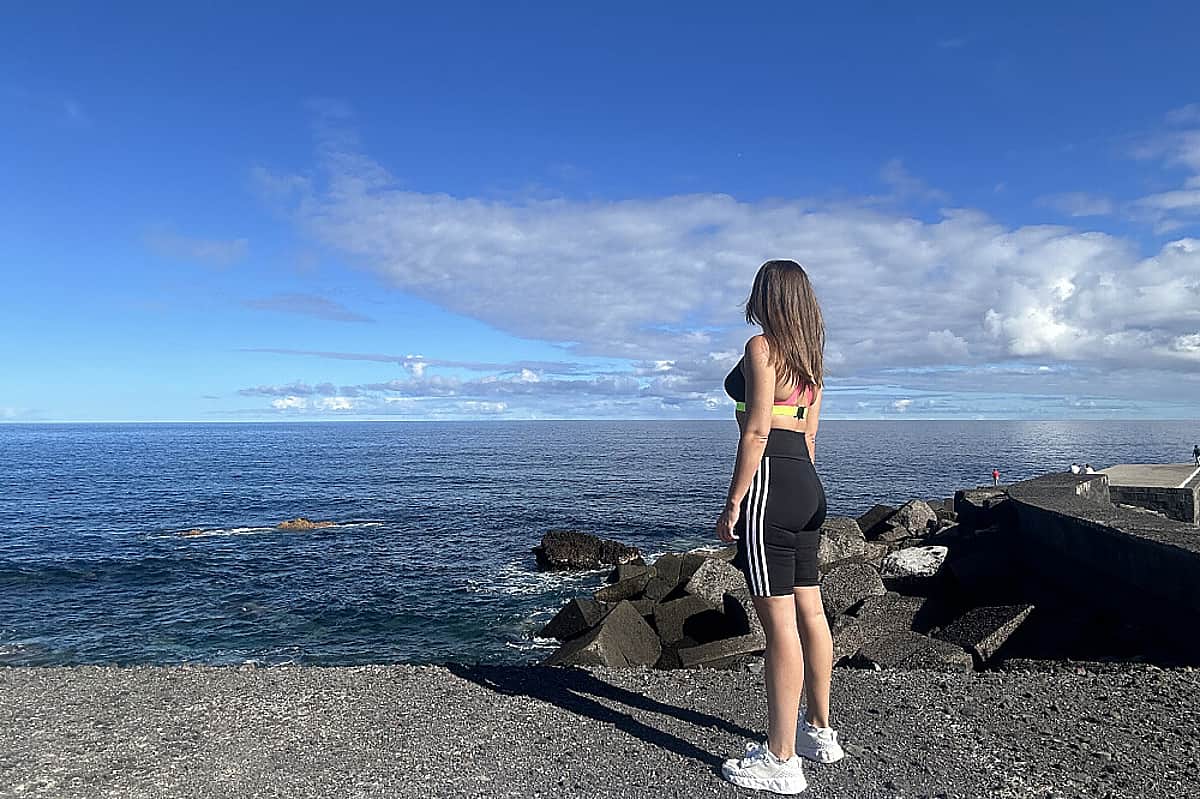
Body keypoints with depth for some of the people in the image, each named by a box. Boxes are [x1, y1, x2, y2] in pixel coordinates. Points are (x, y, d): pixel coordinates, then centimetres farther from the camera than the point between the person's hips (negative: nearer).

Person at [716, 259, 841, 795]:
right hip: (807, 485, 10)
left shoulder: (761, 347, -10)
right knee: (809, 613, 16)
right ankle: (820, 731, 30)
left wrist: (733, 503, -15)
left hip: (769, 482, -10)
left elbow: (757, 431, -17)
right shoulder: (810, 355, 16)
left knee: (779, 624, -5)